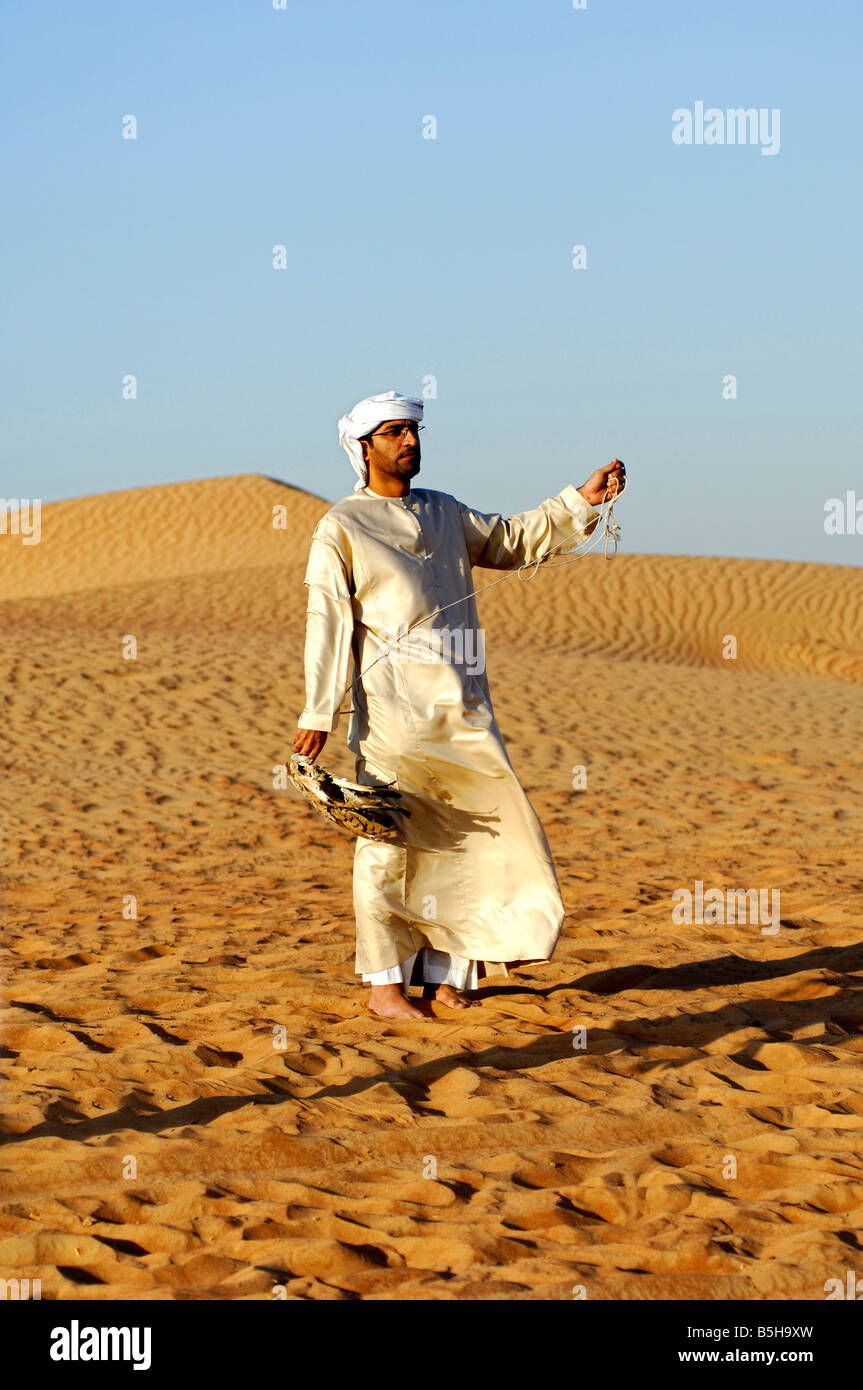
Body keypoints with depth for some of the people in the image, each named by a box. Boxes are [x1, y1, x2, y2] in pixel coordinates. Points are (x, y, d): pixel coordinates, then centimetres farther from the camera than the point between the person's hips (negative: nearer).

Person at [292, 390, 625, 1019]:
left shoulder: (445, 514, 17)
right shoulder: (342, 529, 0)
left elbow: (515, 540, 26)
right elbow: (329, 624, -4)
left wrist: (581, 501, 13)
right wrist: (318, 716, -9)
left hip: (465, 714, 6)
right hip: (394, 714, -6)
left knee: (469, 841, 4)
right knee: (390, 847, -4)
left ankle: (447, 974, 13)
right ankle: (385, 983, 5)